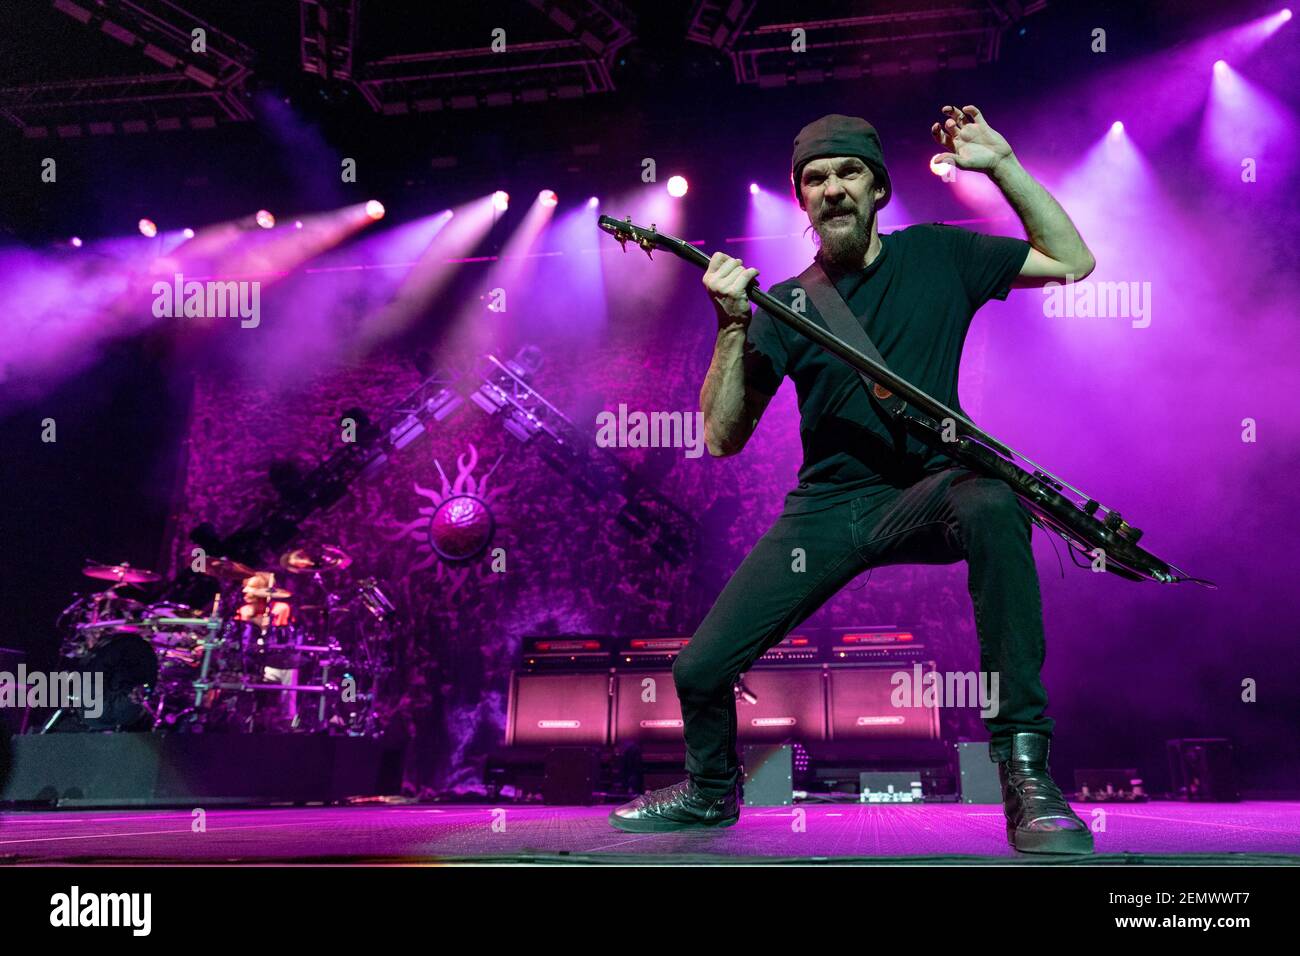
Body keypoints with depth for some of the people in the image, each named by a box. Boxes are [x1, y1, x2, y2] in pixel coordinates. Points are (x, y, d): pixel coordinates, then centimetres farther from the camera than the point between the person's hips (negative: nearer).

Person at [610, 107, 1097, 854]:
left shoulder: (935, 255, 7)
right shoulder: (786, 305, 7)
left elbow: (1072, 260, 8)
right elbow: (724, 437, 0)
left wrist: (1003, 164, 0)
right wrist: (734, 325, -13)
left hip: (926, 492, -2)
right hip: (827, 506, 2)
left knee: (991, 503, -40)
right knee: (700, 668, -6)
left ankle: (1026, 773, -31)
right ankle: (712, 789, 31)